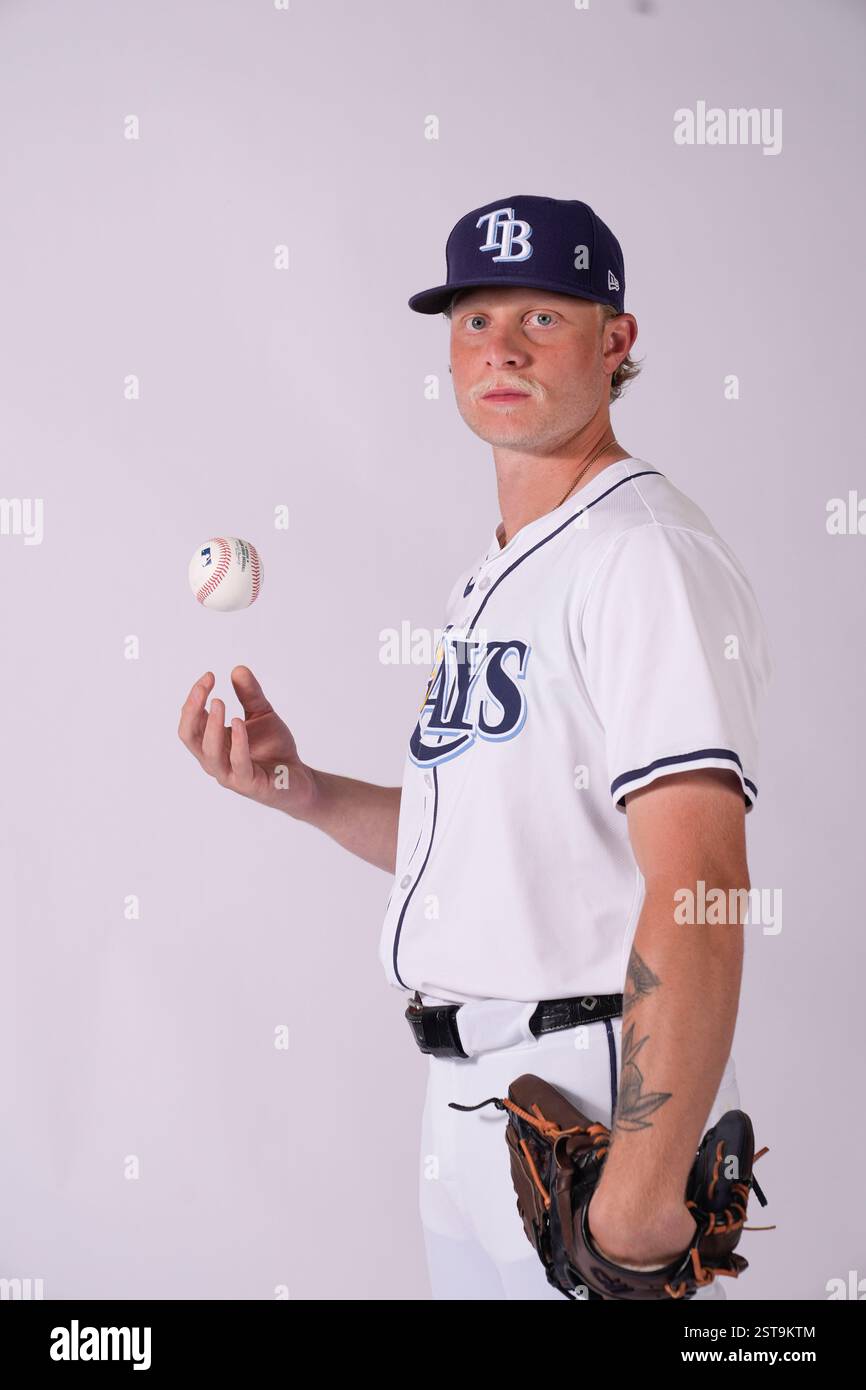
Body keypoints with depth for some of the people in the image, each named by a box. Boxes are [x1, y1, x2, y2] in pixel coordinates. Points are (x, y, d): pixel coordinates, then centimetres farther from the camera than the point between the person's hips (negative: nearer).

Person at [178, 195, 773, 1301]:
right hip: (461, 1096, 9)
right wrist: (300, 789, 5)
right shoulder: (491, 577, 15)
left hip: (594, 1089, -9)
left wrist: (643, 1198, -30)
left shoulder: (646, 553, -16)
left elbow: (698, 887, -25)